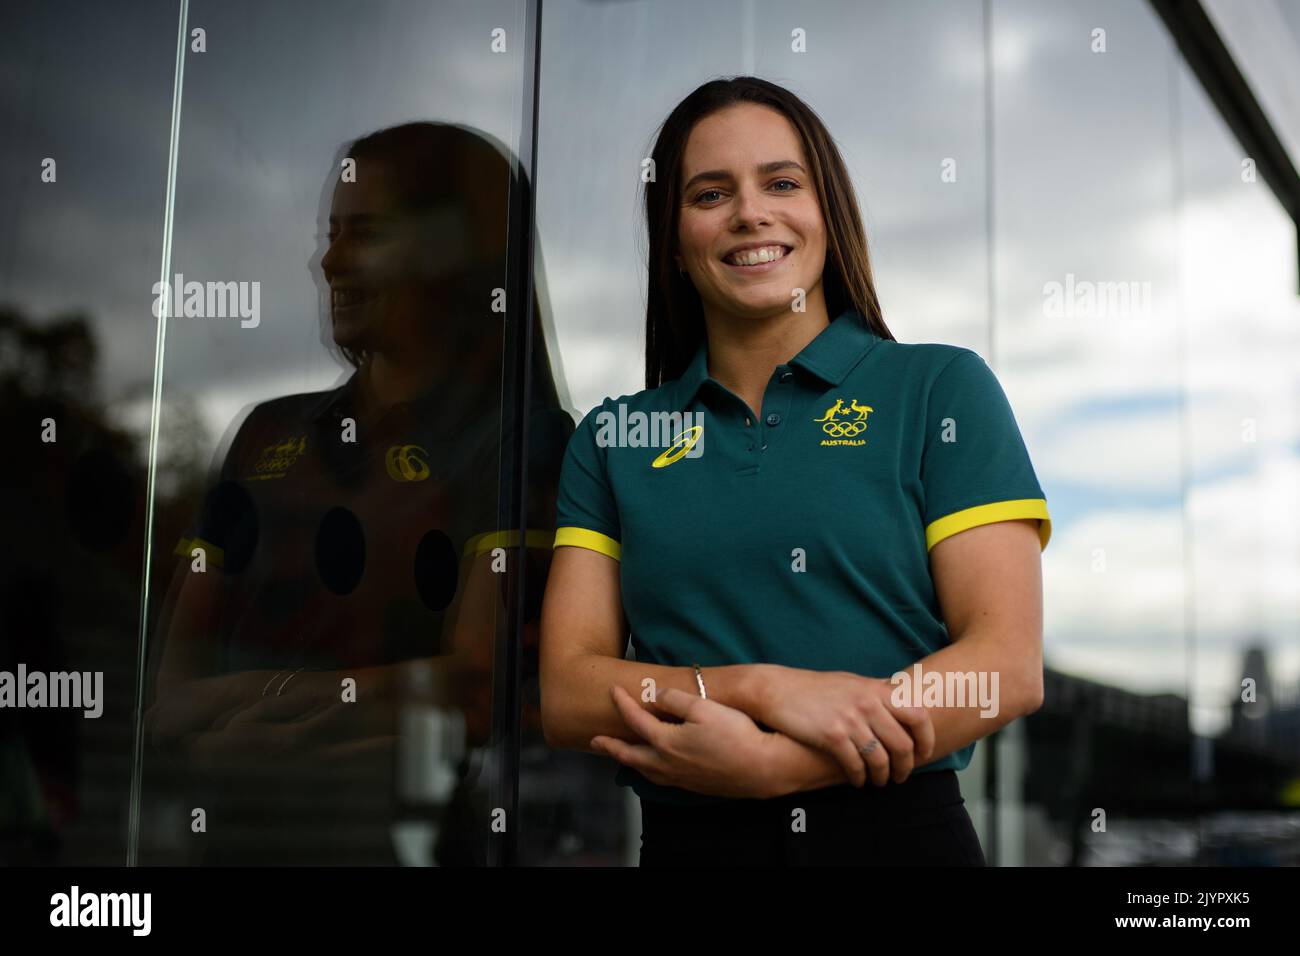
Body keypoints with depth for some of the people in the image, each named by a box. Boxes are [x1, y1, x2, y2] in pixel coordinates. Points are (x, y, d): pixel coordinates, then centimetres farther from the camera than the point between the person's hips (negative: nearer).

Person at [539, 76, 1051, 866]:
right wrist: (767, 687, -18)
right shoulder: (613, 437, 5)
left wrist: (766, 763, -18)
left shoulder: (942, 387, -2)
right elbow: (566, 692, -2)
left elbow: (1007, 668, -9)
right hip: (687, 838, 2)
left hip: (900, 830, -2)